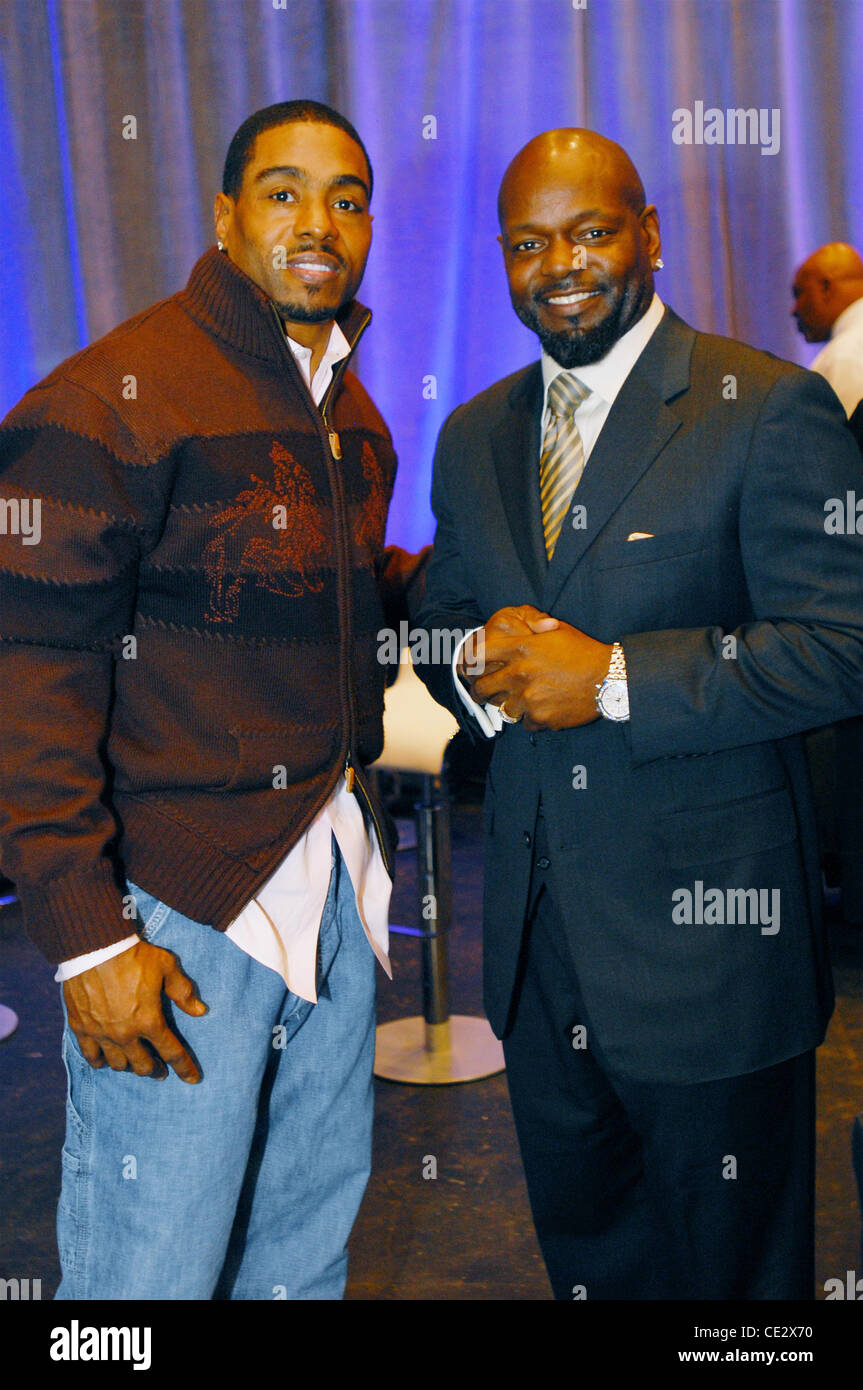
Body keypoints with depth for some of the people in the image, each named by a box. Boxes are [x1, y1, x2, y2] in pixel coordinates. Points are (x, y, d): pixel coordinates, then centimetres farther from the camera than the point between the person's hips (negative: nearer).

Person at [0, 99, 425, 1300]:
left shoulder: (352, 413, 12)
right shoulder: (115, 398, -13)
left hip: (337, 880, 7)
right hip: (181, 906, -7)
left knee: (310, 1238, 22)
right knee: (155, 1264, 8)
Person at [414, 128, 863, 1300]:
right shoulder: (473, 436, 10)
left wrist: (615, 677, -22)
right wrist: (477, 668, -8)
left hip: (707, 929, -5)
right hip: (534, 934, 6)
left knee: (733, 1265, 15)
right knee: (583, 1248, 24)